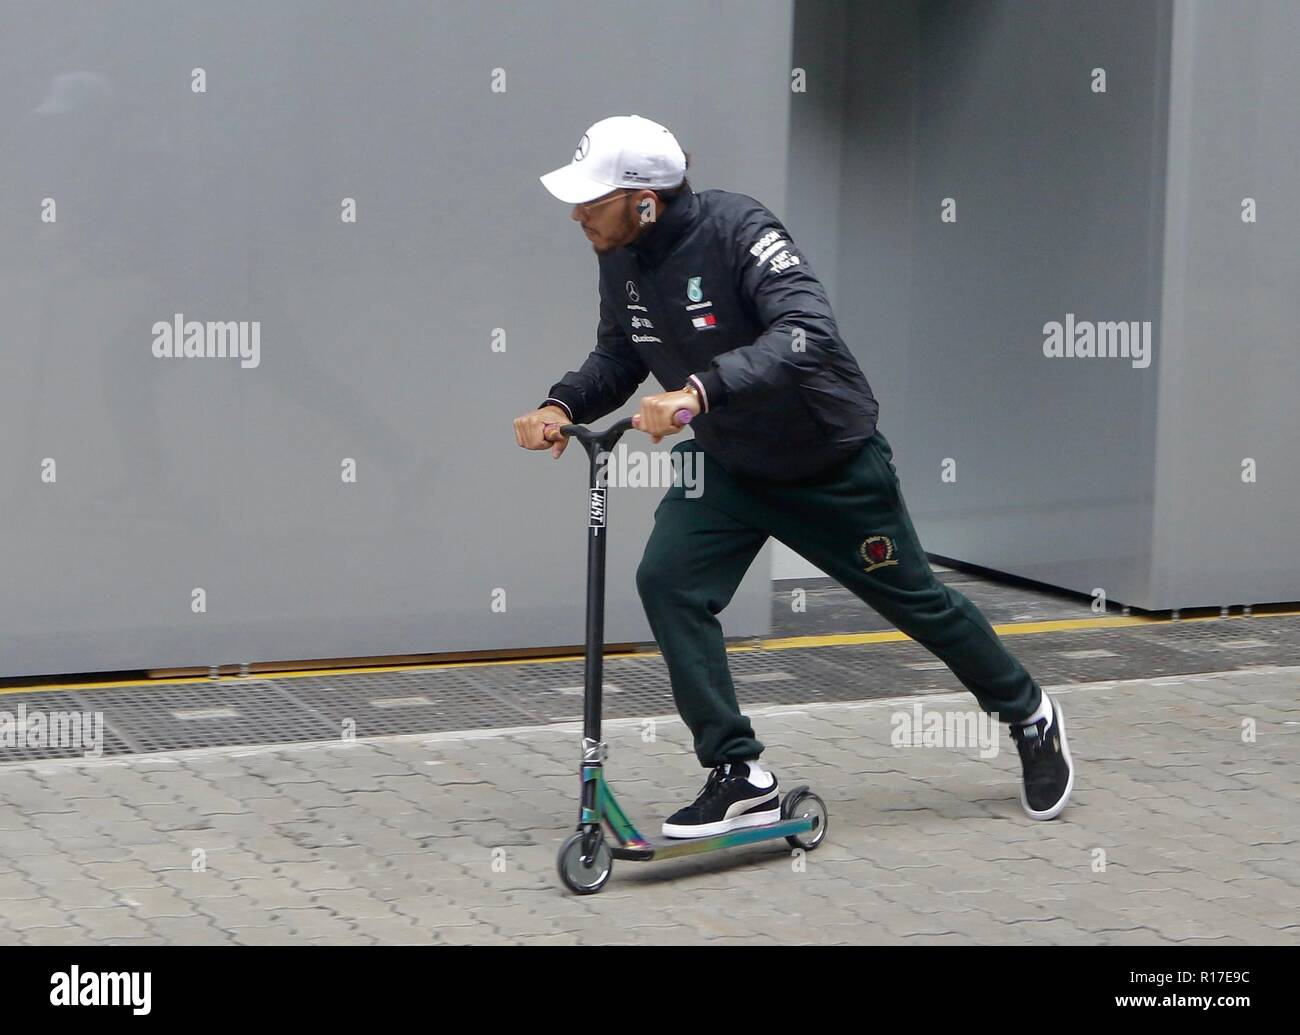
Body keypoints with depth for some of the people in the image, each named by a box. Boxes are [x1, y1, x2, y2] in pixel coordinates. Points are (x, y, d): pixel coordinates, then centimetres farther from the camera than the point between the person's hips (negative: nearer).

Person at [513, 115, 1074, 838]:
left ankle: (1031, 717, 38)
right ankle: (741, 779, -8)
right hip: (728, 465, 6)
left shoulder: (736, 230, -30)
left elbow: (808, 333, -43)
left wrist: (700, 390, -53)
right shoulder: (621, 261, -9)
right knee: (668, 582, -17)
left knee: (917, 601, 11)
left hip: (835, 465, -6)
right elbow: (618, 358, 5)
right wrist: (563, 406, -16)